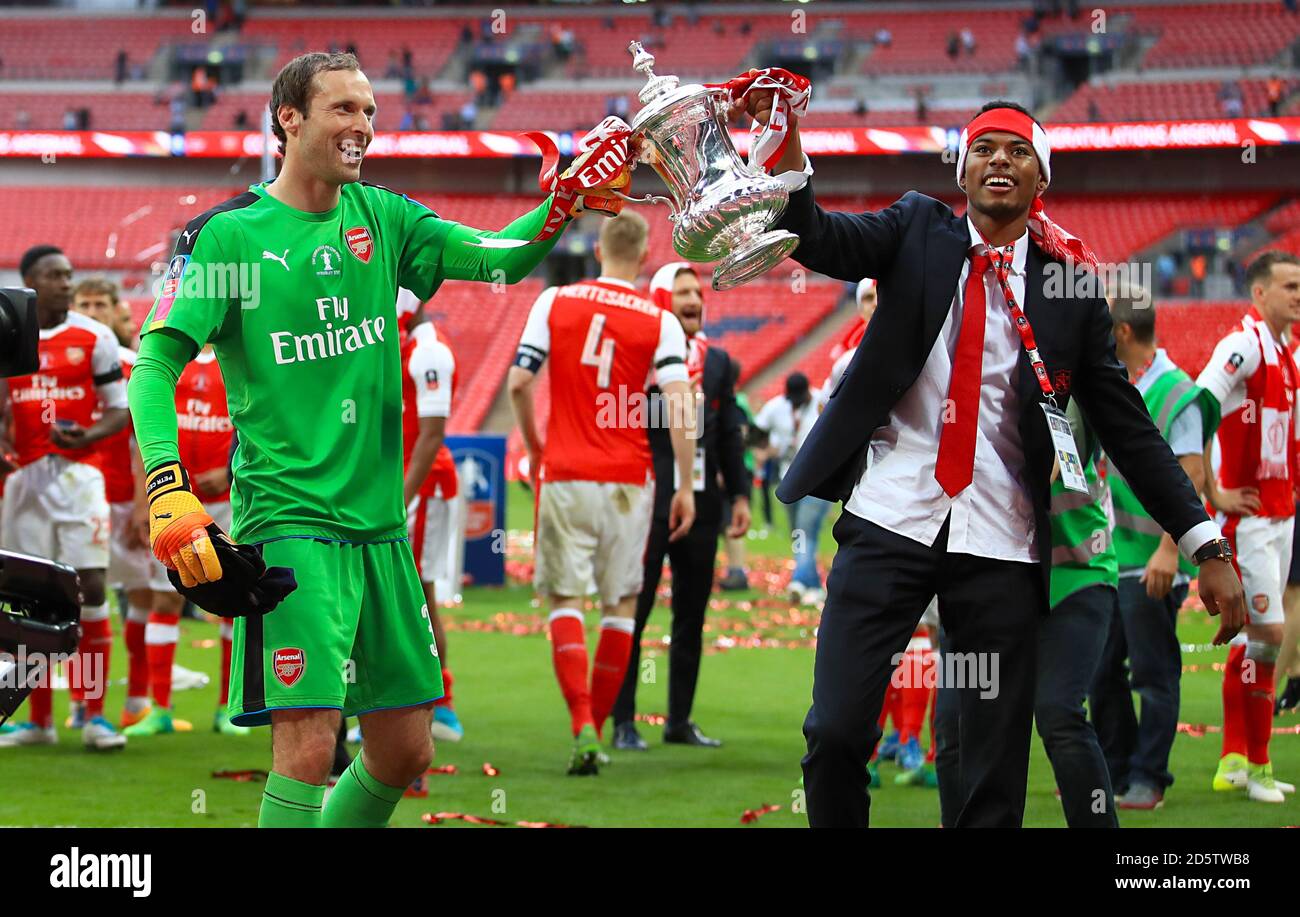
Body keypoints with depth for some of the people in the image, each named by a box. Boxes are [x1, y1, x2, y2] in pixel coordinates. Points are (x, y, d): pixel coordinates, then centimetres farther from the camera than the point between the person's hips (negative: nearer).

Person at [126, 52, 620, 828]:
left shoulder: (382, 218, 10)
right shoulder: (229, 235, -5)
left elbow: (499, 257, -1)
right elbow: (157, 363, -9)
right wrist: (168, 487, -24)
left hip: (381, 522, 6)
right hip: (289, 521, -6)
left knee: (406, 751, 9)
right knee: (309, 743, -15)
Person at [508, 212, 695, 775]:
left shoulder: (554, 302, 2)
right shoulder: (660, 323, -1)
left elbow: (519, 383, 0)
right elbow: (678, 404, -10)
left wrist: (533, 446, 16)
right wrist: (685, 486, -5)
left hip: (564, 475, 0)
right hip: (627, 480, 0)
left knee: (564, 601, 4)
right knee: (620, 605, 12)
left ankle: (583, 728, -13)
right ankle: (597, 727, 15)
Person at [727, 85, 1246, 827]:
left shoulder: (1069, 284, 7)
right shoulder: (918, 231, 8)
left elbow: (1125, 422, 8)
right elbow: (819, 240, -10)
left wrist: (1206, 543, 2)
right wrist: (788, 152, -30)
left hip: (1002, 543, 0)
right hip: (891, 518, 0)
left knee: (997, 775, 0)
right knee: (836, 733, -10)